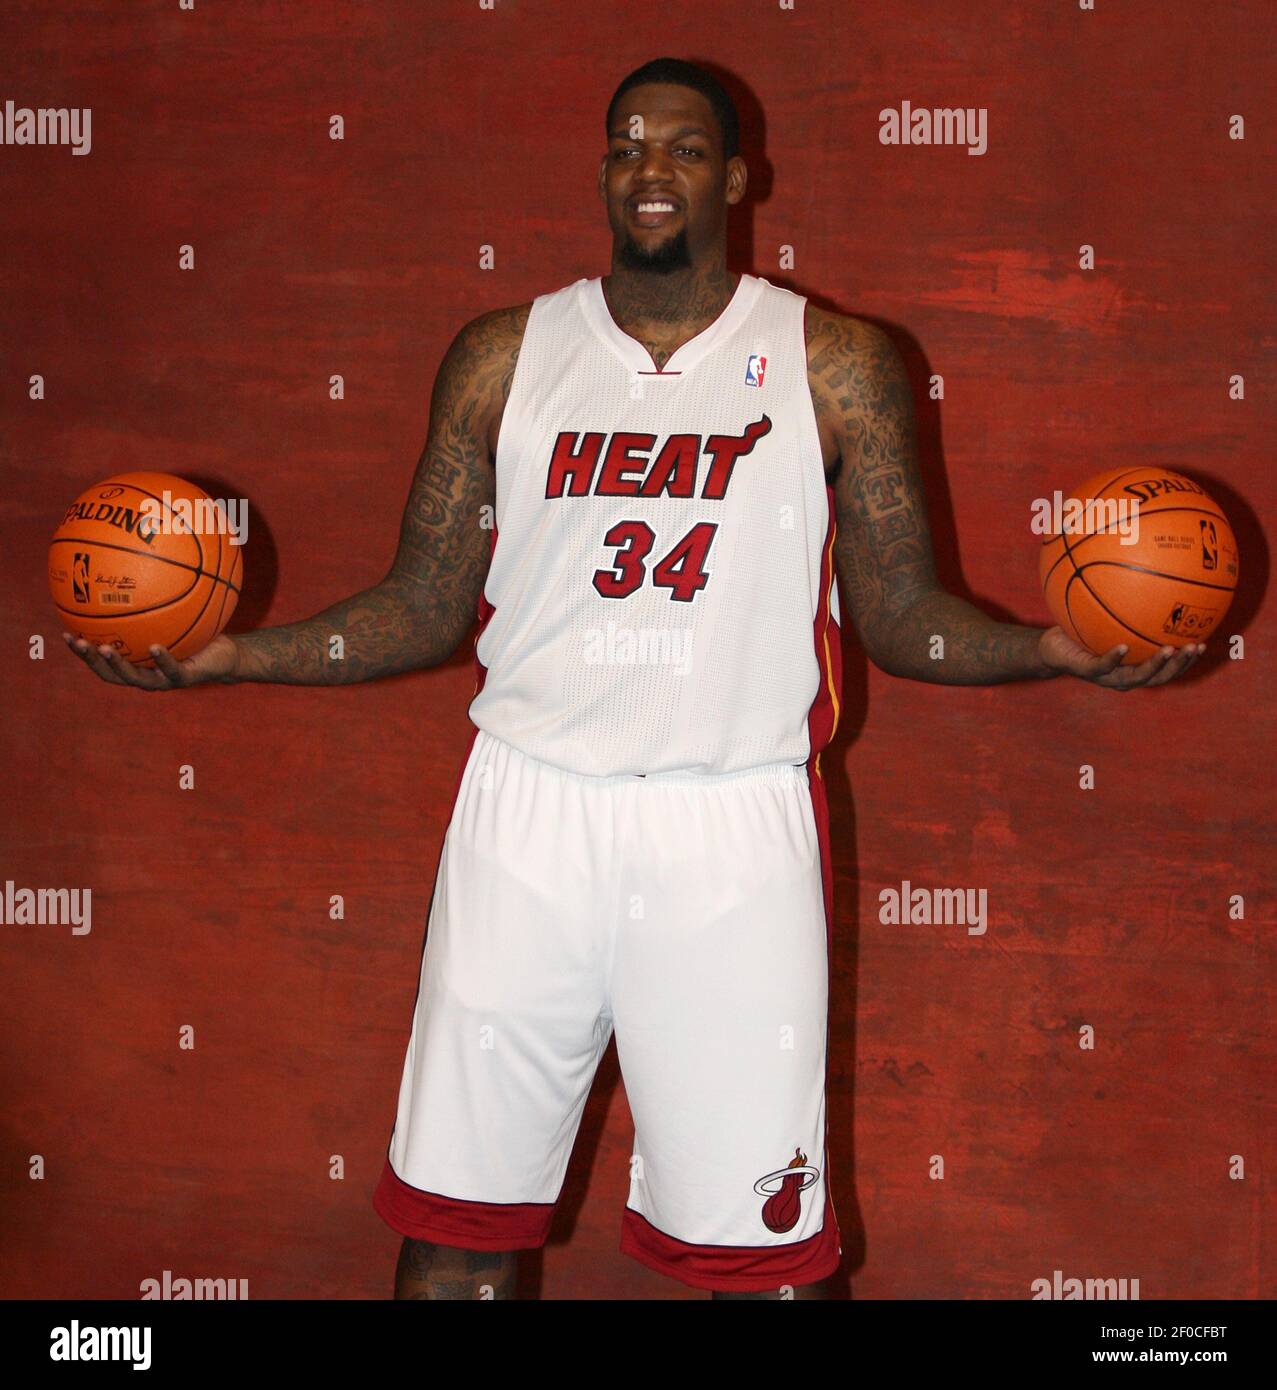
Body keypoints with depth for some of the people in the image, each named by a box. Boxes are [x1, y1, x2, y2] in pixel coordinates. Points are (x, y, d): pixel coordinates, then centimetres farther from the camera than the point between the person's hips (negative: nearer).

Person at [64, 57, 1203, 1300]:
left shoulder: (837, 367, 5)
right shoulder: (502, 359, 8)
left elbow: (899, 613, 6)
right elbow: (426, 605, 11)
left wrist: (1051, 648, -11)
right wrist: (233, 656, 0)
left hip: (734, 832, -1)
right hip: (528, 813, 2)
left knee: (761, 1245, 2)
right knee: (459, 1216, 7)